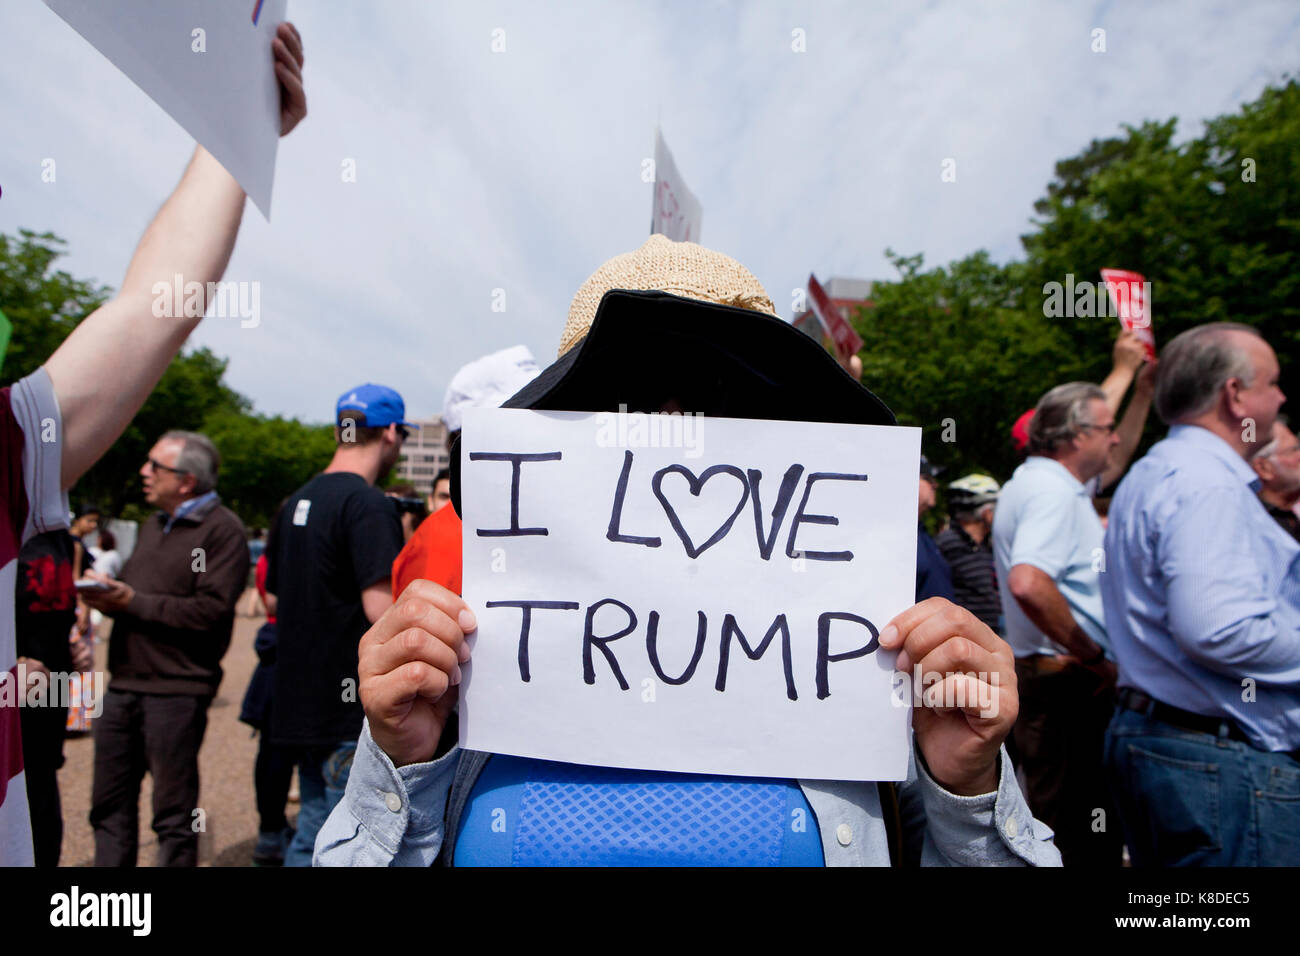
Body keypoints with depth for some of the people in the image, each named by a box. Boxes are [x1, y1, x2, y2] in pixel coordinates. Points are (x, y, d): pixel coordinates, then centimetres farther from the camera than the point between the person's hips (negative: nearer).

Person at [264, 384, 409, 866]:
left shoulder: (295, 503, 11)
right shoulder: (369, 504, -17)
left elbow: (276, 594, 20)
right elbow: (381, 609, -24)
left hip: (299, 703, 9)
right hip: (354, 710, -9)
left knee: (312, 834, 20)